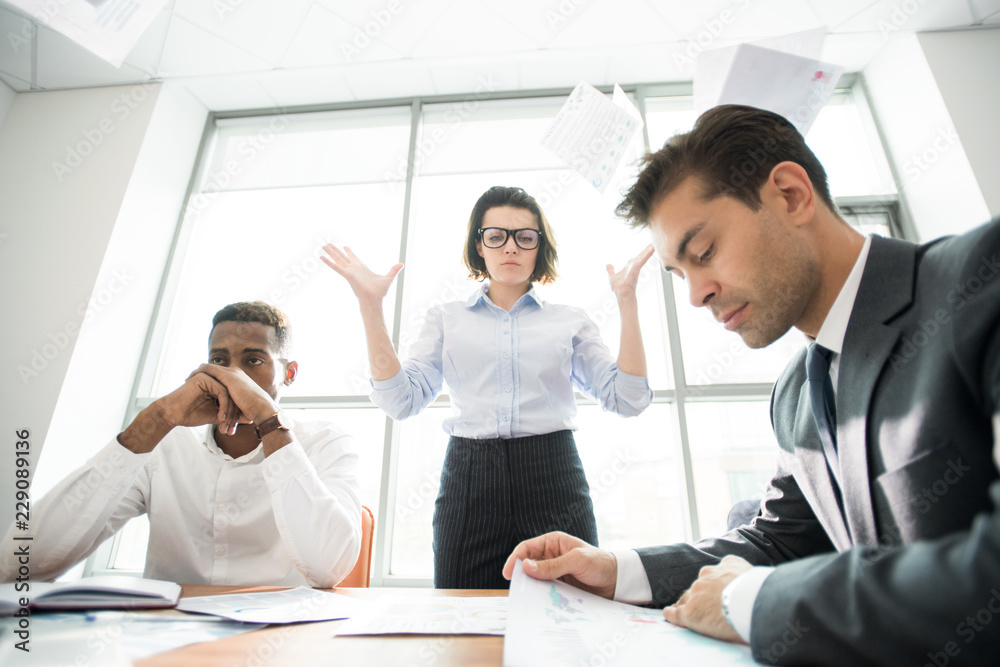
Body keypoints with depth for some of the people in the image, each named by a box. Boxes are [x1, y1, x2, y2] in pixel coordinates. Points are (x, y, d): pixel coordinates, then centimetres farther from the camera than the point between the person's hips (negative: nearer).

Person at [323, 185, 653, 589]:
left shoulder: (570, 321, 12)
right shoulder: (446, 319, 13)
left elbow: (627, 400, 2)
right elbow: (399, 401, 1)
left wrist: (627, 301, -3)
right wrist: (371, 307, -4)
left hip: (553, 481, 1)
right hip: (469, 482, 0)